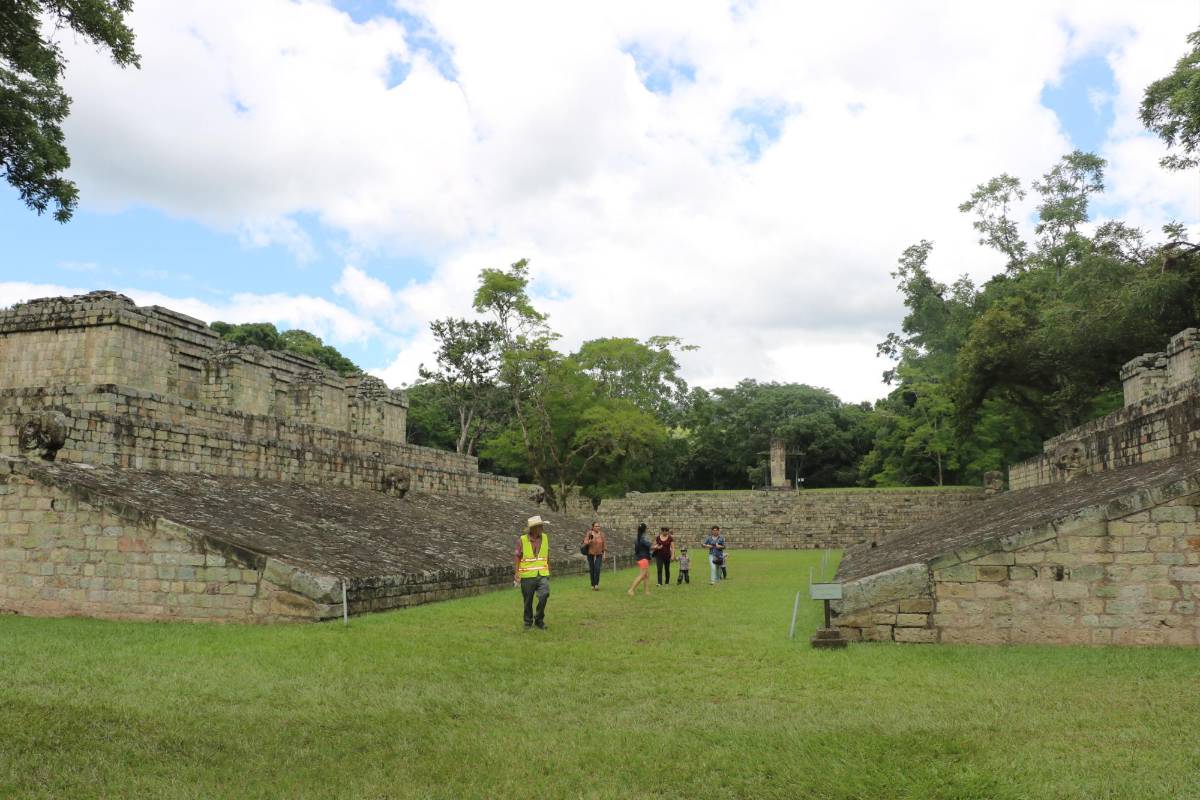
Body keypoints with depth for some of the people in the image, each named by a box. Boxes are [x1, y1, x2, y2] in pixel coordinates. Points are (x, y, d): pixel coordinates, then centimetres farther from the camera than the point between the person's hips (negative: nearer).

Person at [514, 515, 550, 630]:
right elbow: (517, 558, -4)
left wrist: (548, 572, 17)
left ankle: (539, 620, -2)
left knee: (544, 594, -20)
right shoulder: (522, 541, -7)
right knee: (528, 601, 7)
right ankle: (528, 622, 29)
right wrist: (516, 576, -11)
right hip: (527, 576, -2)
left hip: (542, 575, 2)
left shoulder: (545, 538, 4)